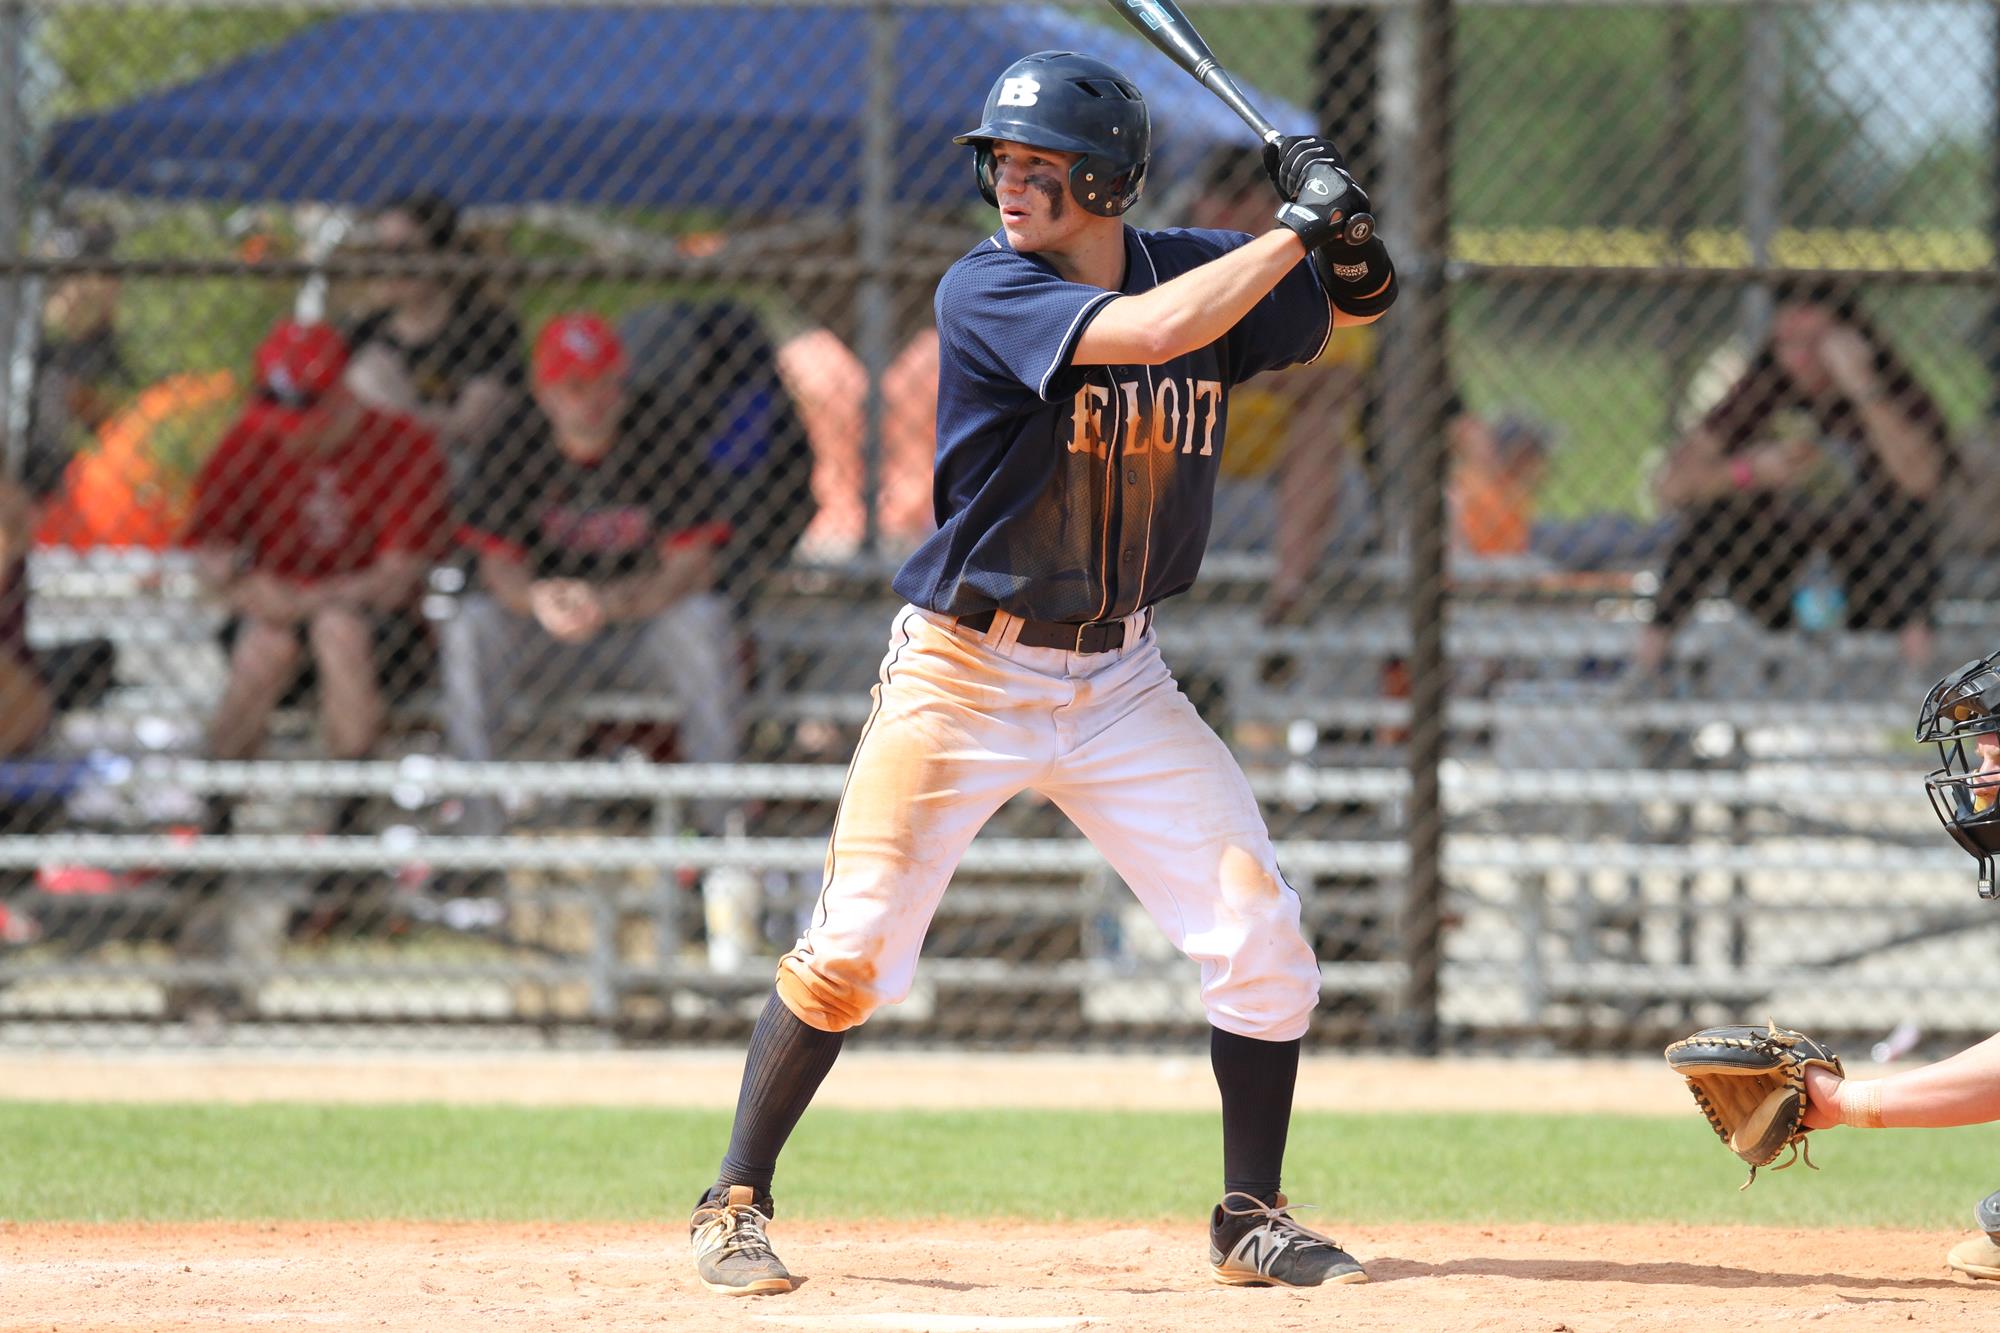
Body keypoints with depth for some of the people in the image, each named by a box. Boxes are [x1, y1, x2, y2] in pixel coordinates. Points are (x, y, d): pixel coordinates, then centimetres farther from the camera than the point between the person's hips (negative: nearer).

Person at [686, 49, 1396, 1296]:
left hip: (1122, 681, 4)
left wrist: (1352, 244, -10)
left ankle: (1252, 1218, 13)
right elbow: (1143, 333, -32)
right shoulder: (986, 289, -16)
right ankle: (736, 1202, 8)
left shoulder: (1197, 265, -1)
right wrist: (1299, 226, -27)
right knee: (854, 947, -8)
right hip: (967, 671, -4)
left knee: (1264, 940, -2)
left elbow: (1349, 307, 14)